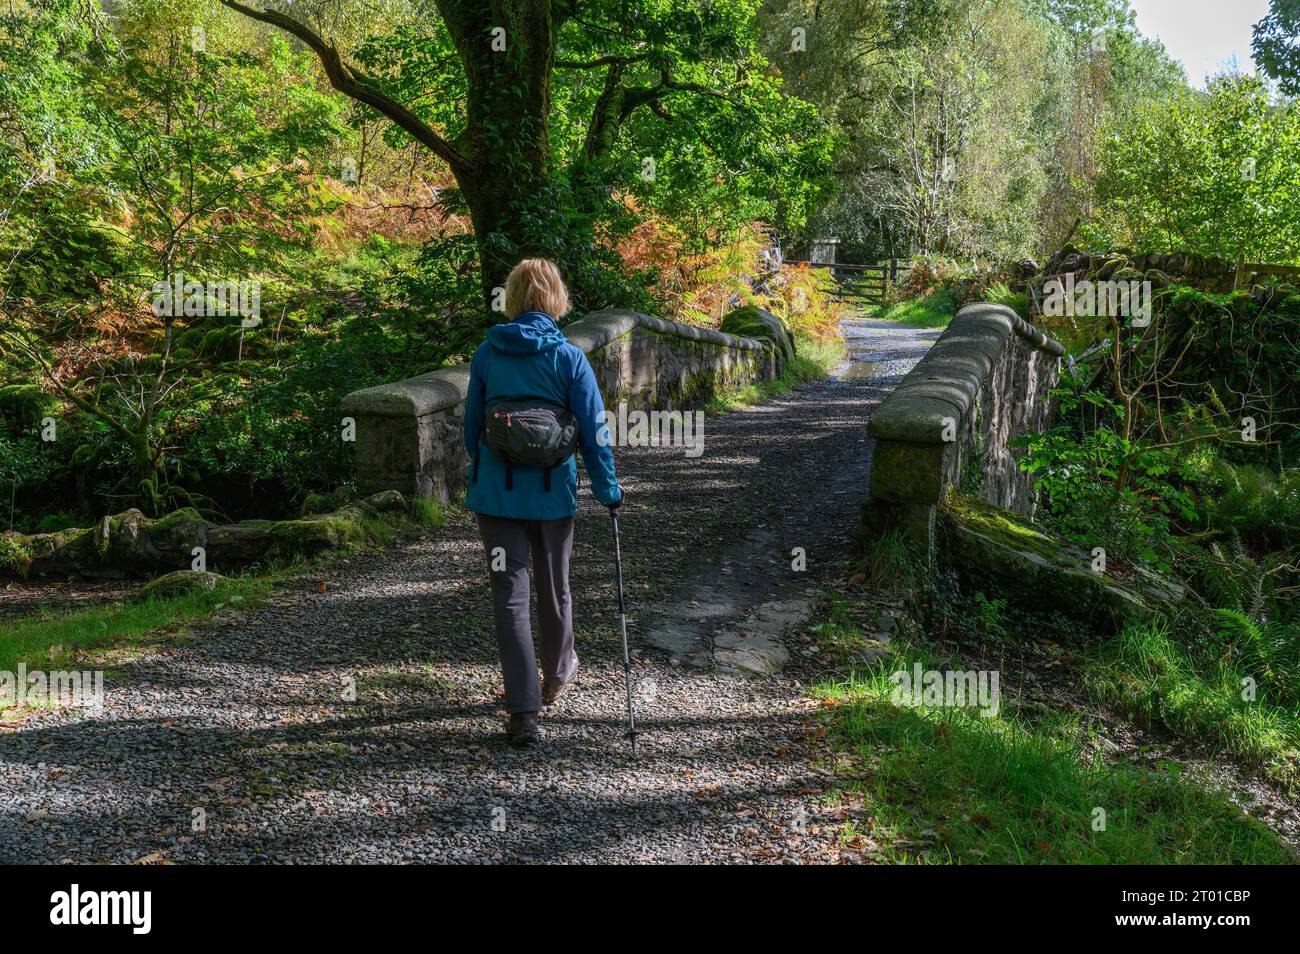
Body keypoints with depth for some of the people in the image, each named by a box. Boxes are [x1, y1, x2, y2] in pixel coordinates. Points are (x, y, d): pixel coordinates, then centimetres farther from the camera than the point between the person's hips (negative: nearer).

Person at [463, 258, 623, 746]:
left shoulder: (487, 354, -3)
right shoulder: (569, 357, -8)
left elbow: (472, 425, 6)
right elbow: (593, 431, -7)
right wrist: (609, 490, 4)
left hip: (497, 493, 0)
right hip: (553, 493, 0)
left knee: (509, 596, 2)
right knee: (555, 590, 20)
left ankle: (523, 711, -3)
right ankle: (557, 675, 42)